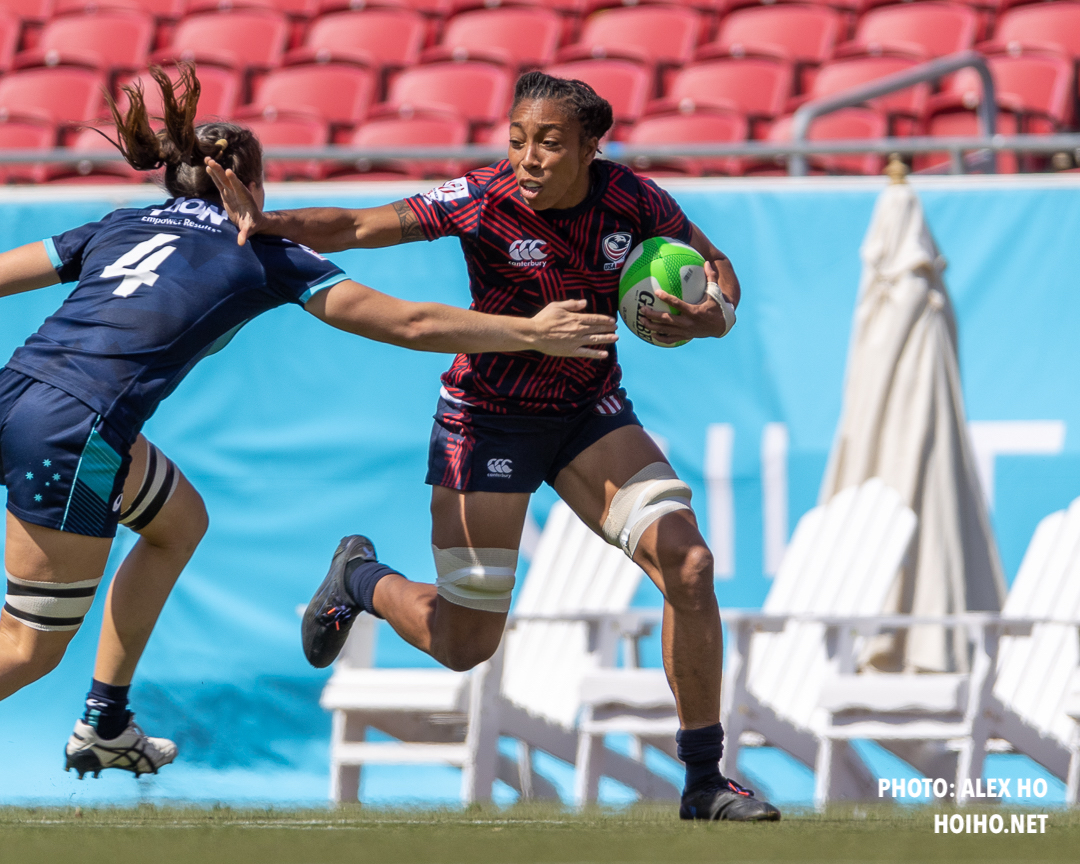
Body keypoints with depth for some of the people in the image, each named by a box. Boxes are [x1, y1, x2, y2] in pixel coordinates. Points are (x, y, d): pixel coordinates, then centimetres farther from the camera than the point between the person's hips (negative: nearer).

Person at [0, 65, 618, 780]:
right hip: (69, 434, -7)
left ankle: (104, 731, 31)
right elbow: (409, 324, 9)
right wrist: (533, 333, 17)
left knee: (179, 520, 28)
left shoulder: (124, 226, 22)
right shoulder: (263, 255, 9)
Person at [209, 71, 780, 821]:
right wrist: (268, 223, -40)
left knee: (688, 562, -17)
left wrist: (709, 316, -21)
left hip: (592, 413, 3)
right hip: (490, 416, -3)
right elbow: (354, 227, -22)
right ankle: (359, 577, 36)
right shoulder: (483, 201, -23)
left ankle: (704, 782, -5)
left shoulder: (632, 200, -14)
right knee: (464, 645, 1)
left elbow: (716, 268, 1)